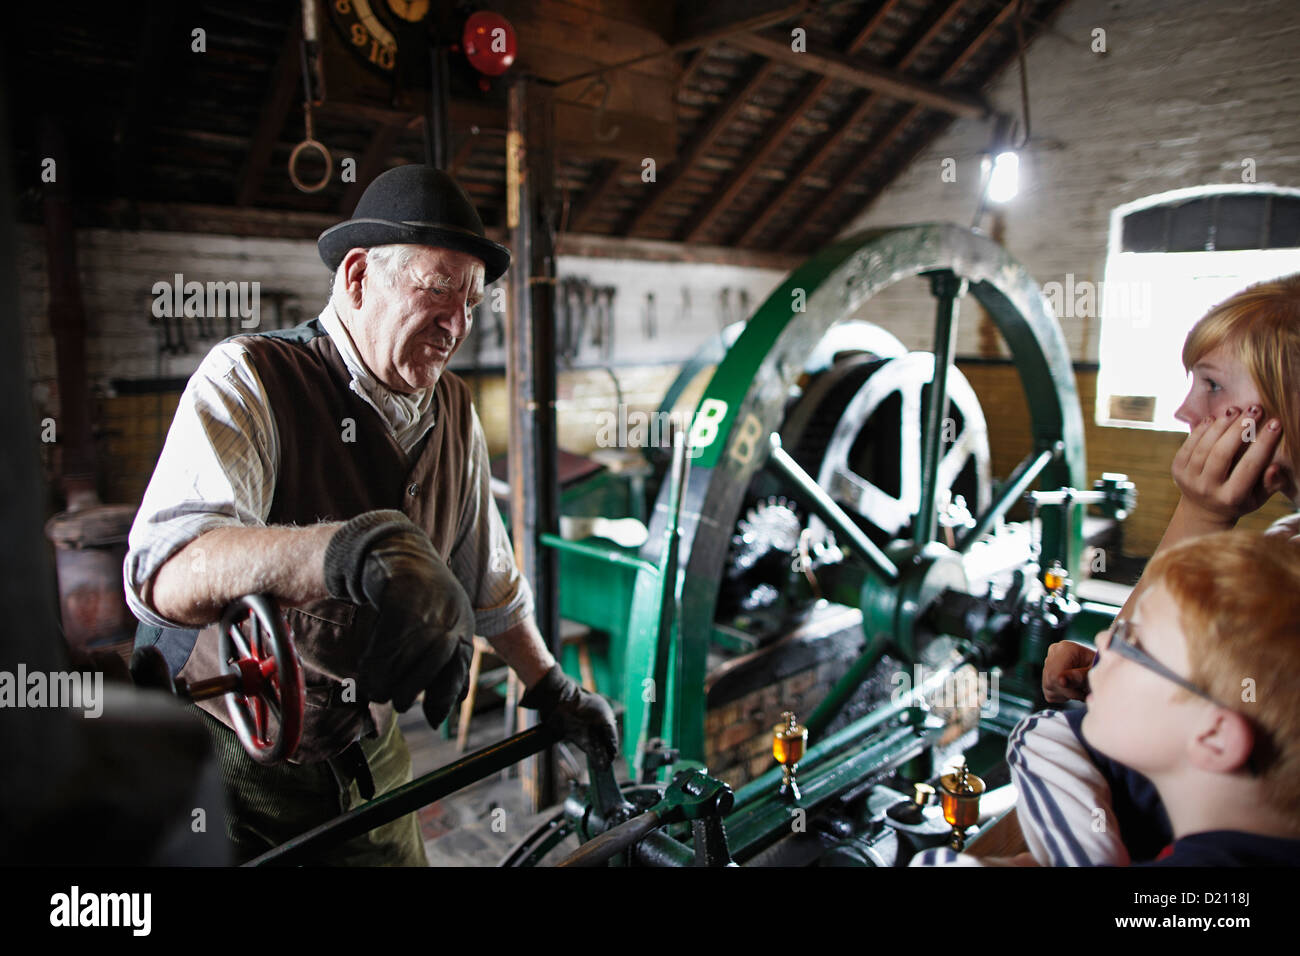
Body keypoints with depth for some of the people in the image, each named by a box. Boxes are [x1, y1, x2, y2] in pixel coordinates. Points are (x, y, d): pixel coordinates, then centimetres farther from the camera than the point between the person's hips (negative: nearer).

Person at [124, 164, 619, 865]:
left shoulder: (453, 411, 0)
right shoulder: (247, 378, -19)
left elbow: (488, 579, 11)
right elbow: (164, 572, -37)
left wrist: (552, 689, 13)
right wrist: (351, 549, -53)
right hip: (230, 762, -5)